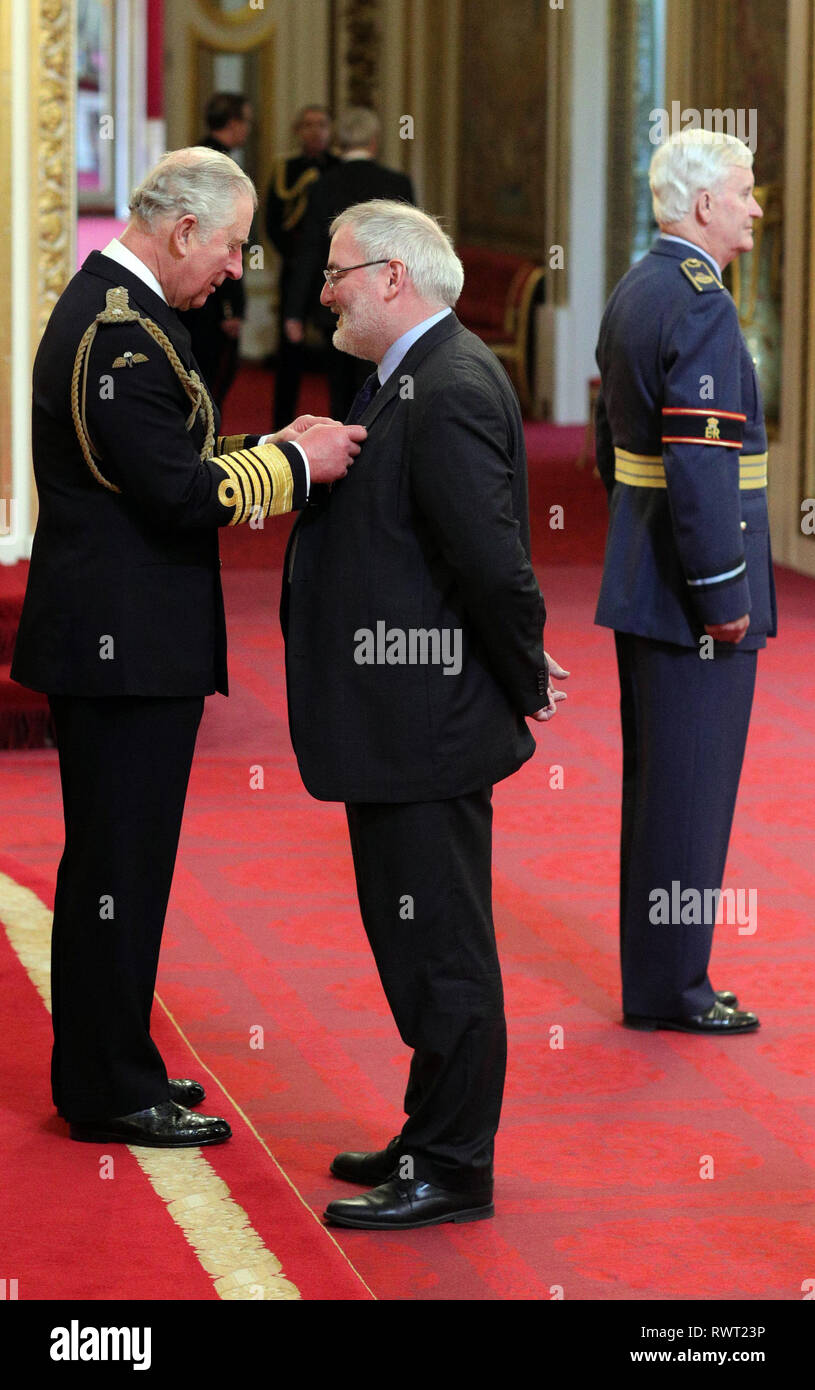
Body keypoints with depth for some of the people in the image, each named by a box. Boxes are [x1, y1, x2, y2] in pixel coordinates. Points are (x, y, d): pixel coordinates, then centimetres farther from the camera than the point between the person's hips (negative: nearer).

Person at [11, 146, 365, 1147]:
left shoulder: (108, 307, 14)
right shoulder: (122, 333, -20)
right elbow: (182, 497, -23)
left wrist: (279, 454, 10)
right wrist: (294, 462, -13)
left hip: (118, 640, 11)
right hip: (126, 644, -11)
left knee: (115, 863, 17)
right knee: (119, 867, -3)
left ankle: (105, 1066, 26)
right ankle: (109, 1092, 5)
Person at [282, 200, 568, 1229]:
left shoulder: (451, 391, -20)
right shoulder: (411, 381, 13)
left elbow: (493, 560, -22)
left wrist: (528, 688, -12)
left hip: (428, 728, -11)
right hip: (398, 722, 11)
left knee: (441, 951, -2)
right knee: (418, 946, 18)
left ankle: (453, 1172, 6)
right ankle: (434, 1138, 29)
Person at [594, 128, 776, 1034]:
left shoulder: (632, 294, 12)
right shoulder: (700, 303, -18)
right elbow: (699, 463, -24)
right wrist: (724, 592, -19)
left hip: (643, 580, 10)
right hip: (688, 589, -10)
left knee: (656, 782, 15)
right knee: (691, 787, -2)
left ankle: (655, 975, 24)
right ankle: (672, 988, 5)